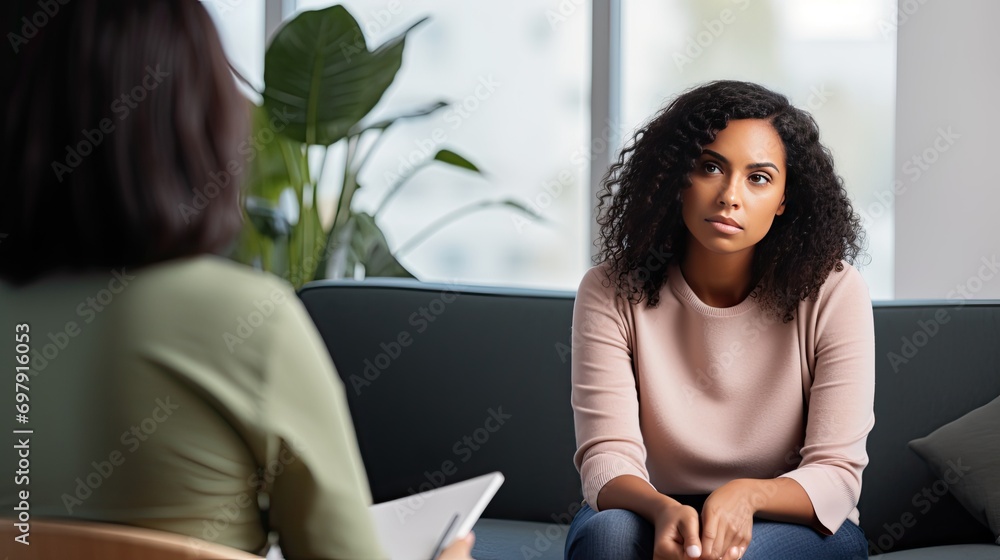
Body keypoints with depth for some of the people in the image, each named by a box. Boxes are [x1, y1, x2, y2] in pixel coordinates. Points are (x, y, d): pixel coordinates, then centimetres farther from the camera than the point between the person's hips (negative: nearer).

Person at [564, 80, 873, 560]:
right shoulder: (612, 292, -9)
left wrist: (747, 495, -35)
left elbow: (835, 475, -13)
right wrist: (664, 511, -39)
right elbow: (606, 458, -15)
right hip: (655, 514, 1)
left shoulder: (832, 292, -12)